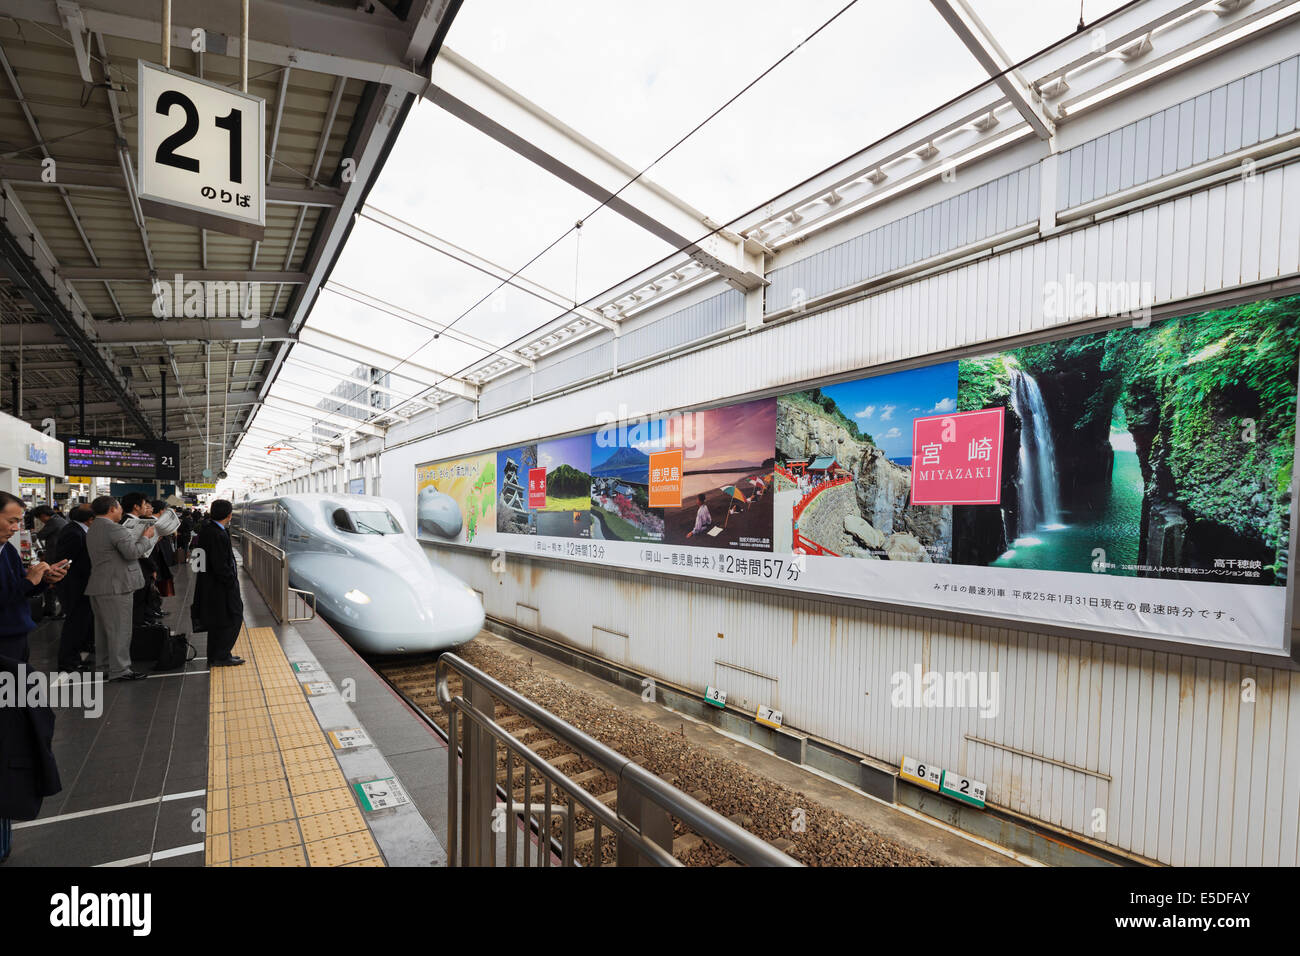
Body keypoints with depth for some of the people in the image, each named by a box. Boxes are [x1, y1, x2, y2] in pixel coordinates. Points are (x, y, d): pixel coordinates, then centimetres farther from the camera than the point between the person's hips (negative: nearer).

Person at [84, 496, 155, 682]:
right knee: (120, 628, -4)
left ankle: (103, 663, 30)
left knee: (103, 626, 19)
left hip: (97, 586, 10)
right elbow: (133, 552, -23)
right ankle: (119, 670, -1)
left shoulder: (92, 529, 14)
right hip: (116, 586, -10)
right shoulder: (114, 529, -18)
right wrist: (145, 537, -8)